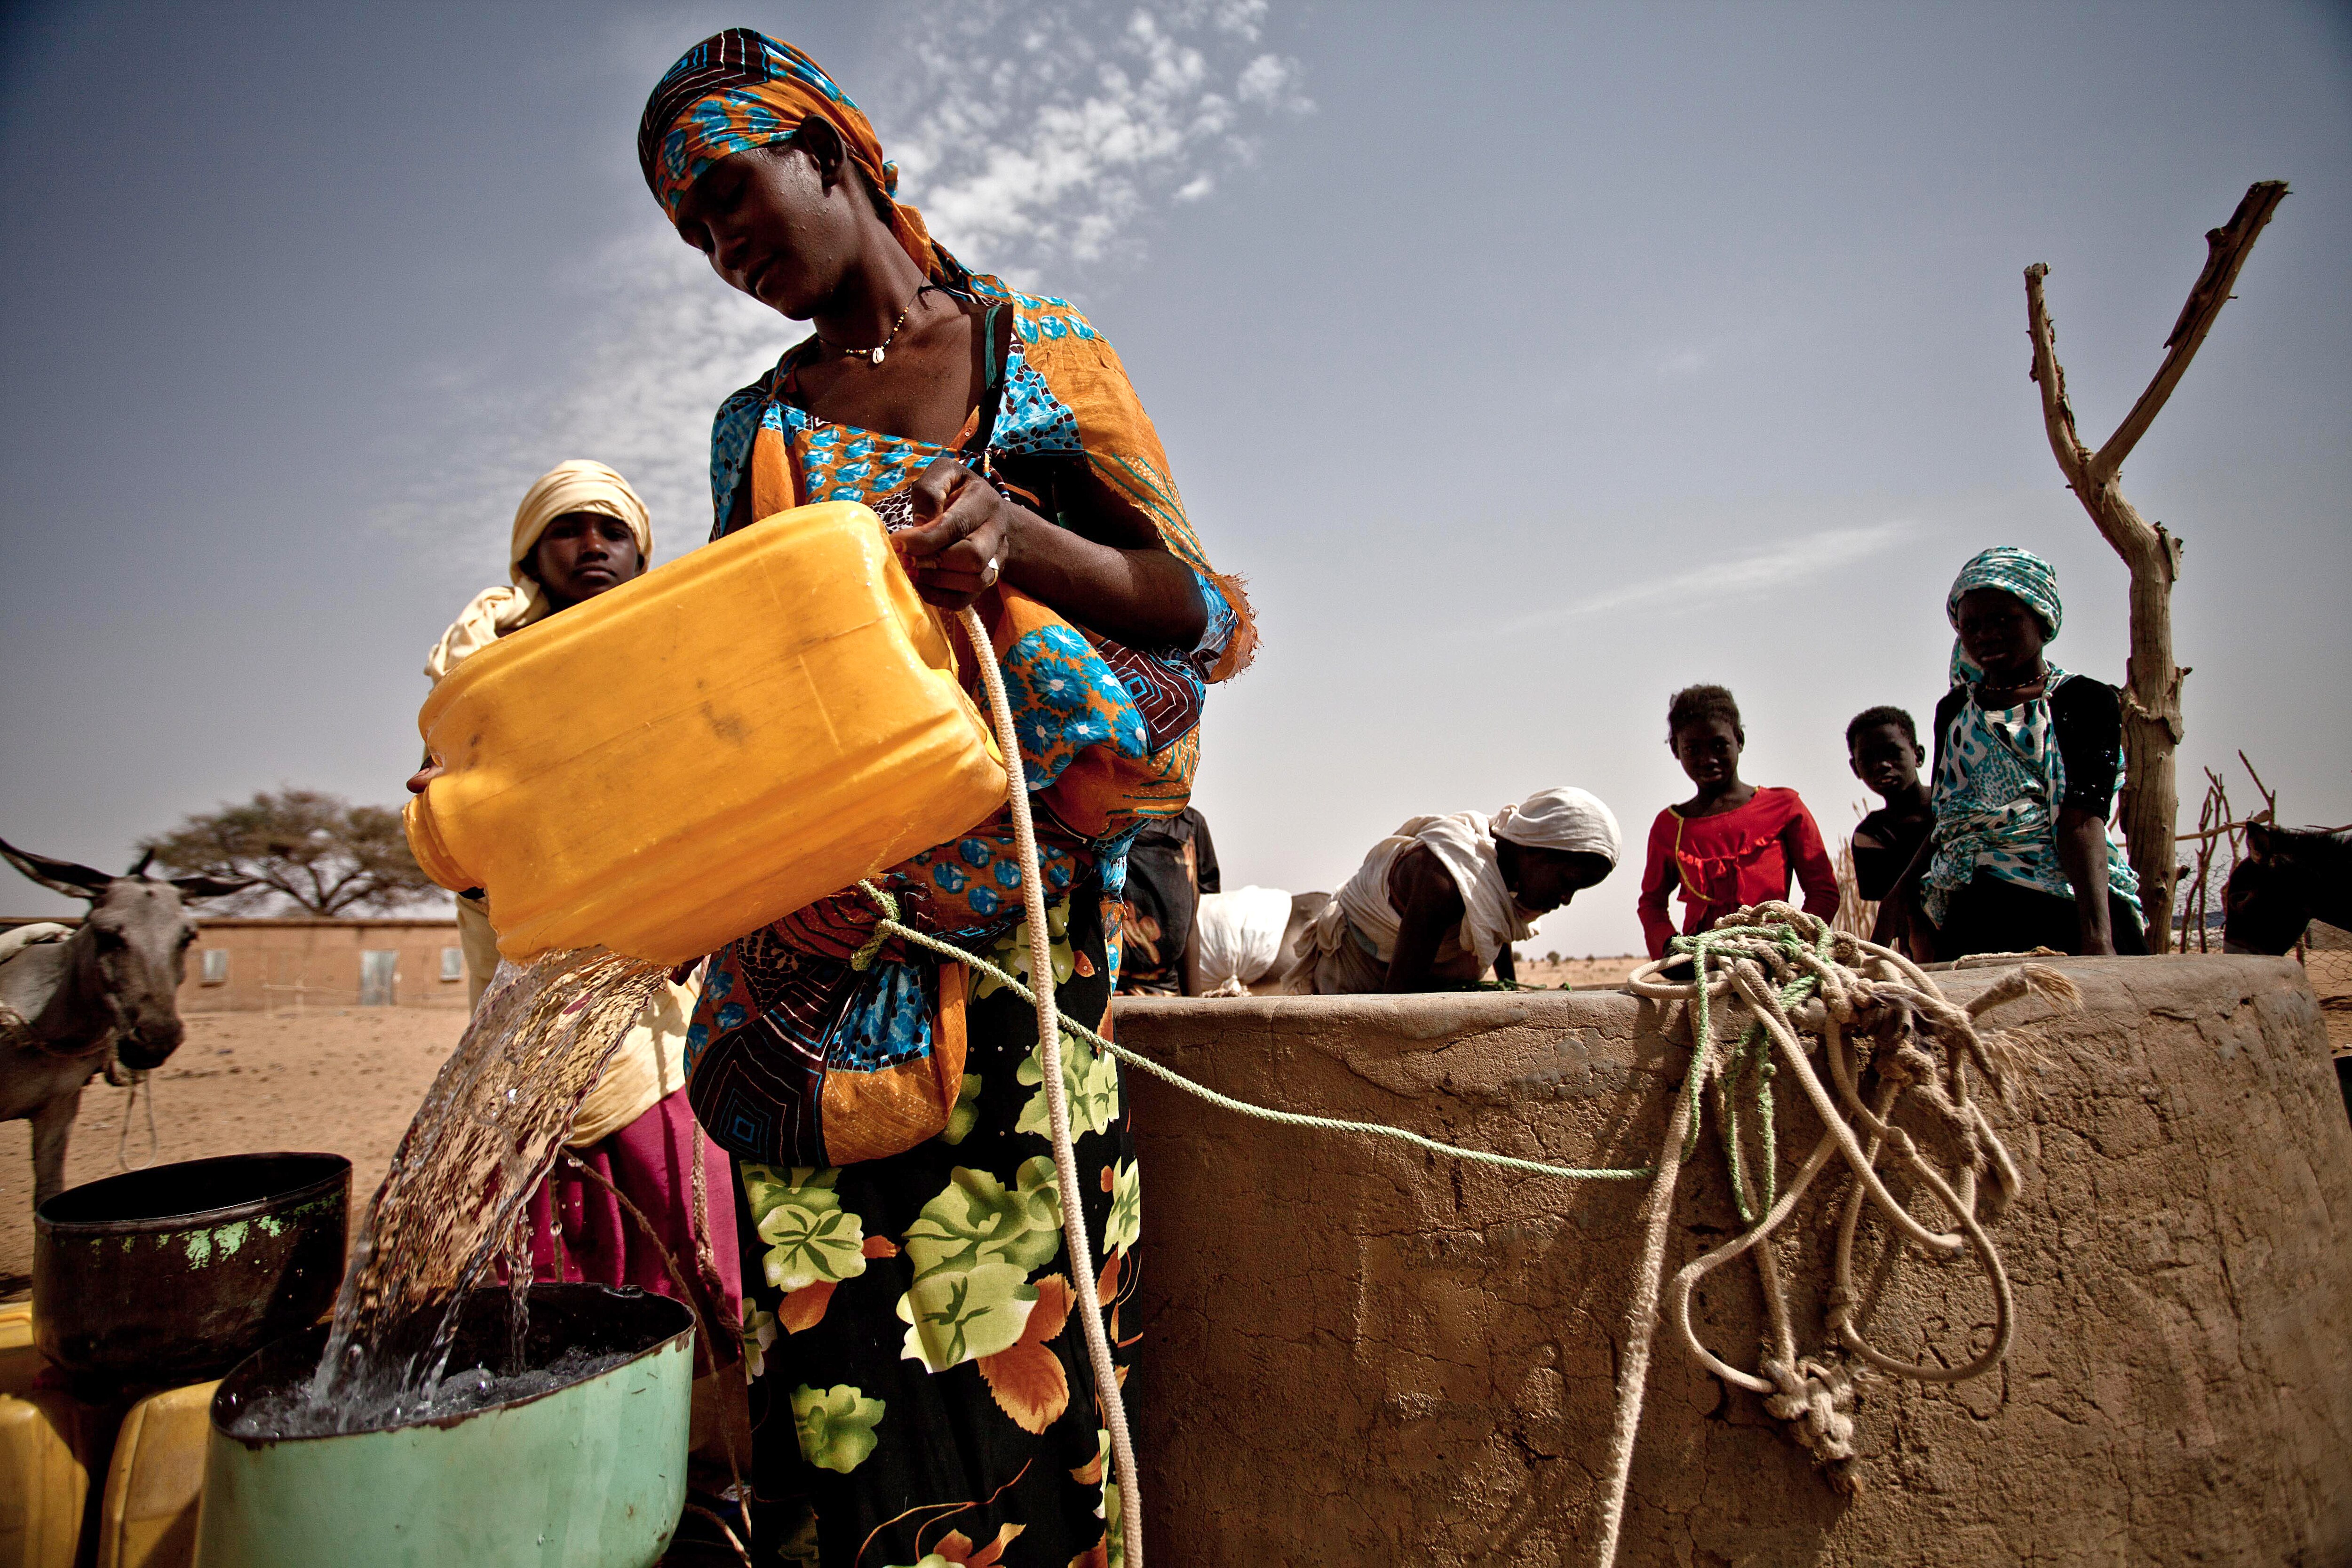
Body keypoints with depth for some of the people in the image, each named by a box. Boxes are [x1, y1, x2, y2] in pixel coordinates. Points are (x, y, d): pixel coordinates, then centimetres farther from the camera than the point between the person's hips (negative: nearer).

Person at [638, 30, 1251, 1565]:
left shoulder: (1042, 348, 9)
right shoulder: (760, 428, 16)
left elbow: (1192, 610, 2)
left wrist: (1015, 536, -17)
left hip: (1017, 913, -2)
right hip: (818, 940, 3)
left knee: (1012, 1329, -2)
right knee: (837, 1340, 2)